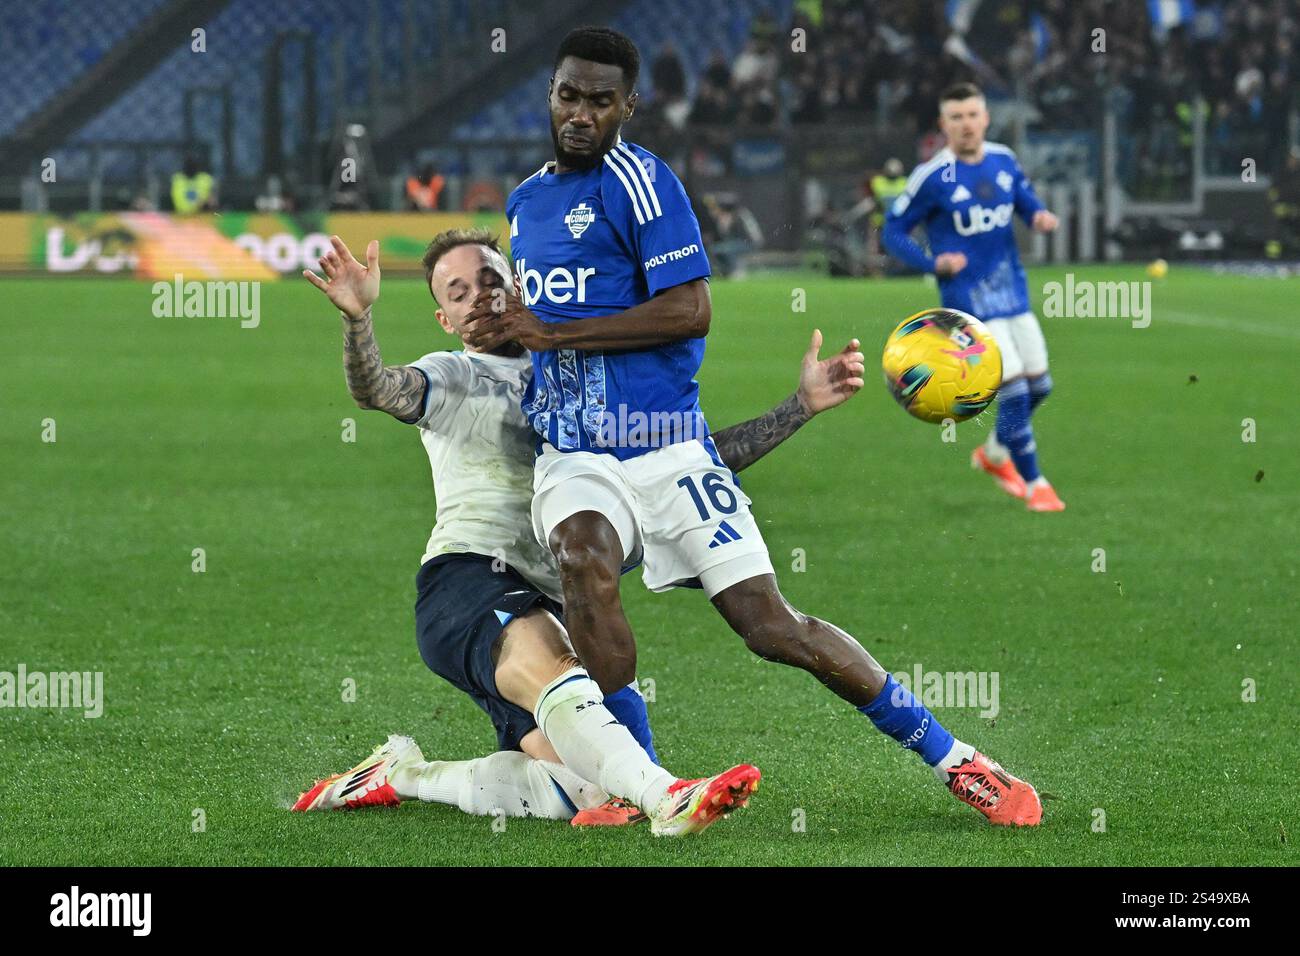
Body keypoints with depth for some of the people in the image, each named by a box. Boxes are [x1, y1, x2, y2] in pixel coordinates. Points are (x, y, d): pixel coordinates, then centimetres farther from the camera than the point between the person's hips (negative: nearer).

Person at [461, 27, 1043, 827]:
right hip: (570, 453, 5)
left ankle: (956, 760, 5)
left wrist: (550, 332, -14)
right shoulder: (526, 199, 17)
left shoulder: (641, 180, -6)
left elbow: (689, 311, -15)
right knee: (583, 559, -31)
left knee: (772, 626, -9)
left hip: (664, 444, -5)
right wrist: (504, 329, 10)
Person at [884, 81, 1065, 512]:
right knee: (1014, 390, -11)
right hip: (969, 299, -6)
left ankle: (995, 453, 36)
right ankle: (1033, 483, 5)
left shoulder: (1004, 160, 2)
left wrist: (1040, 215, -6)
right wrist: (933, 263, -21)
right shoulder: (932, 177, -13)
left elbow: (1025, 198, 19)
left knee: (1039, 384, 11)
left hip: (1014, 294, 6)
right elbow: (893, 230, -6)